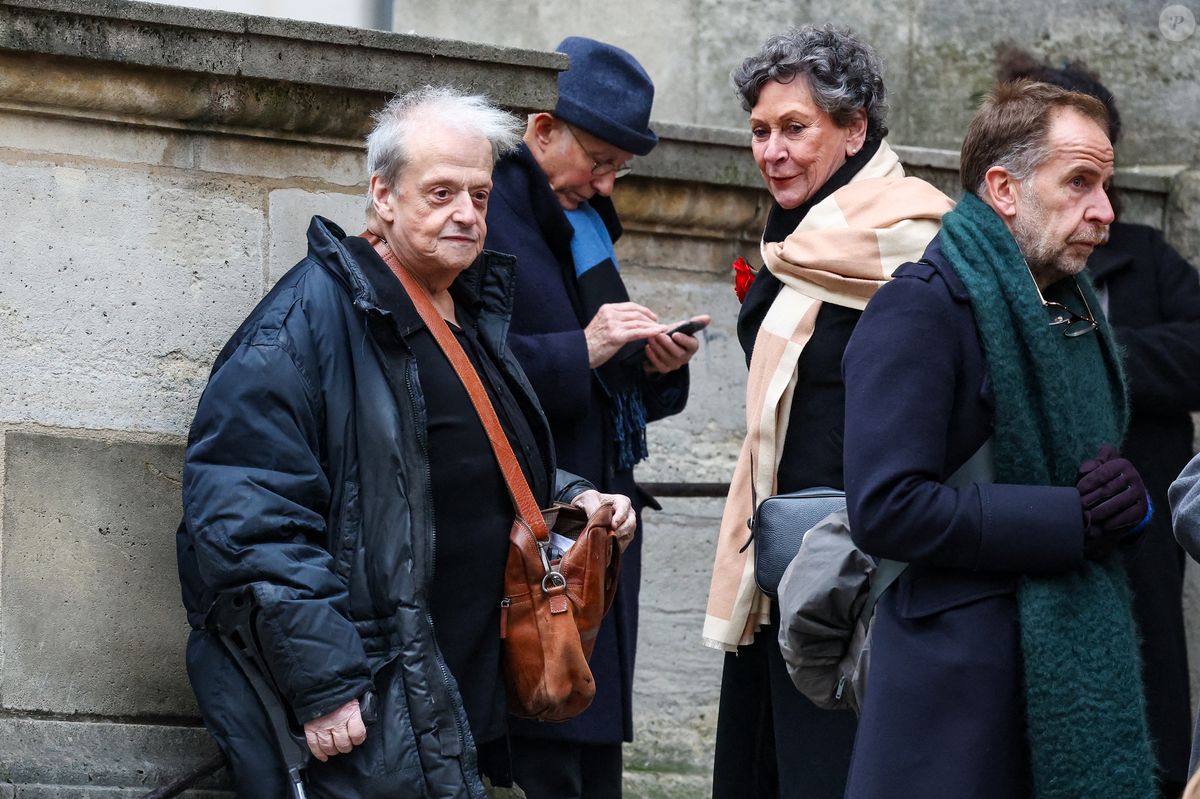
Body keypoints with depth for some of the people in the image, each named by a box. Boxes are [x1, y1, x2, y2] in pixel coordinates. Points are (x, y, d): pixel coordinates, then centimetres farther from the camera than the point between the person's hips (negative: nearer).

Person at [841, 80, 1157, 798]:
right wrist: (1069, 518, -19)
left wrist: (1123, 501, 1)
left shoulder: (1074, 307, 16)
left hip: (1077, 670, 8)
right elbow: (886, 509, -21)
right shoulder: (920, 309, -12)